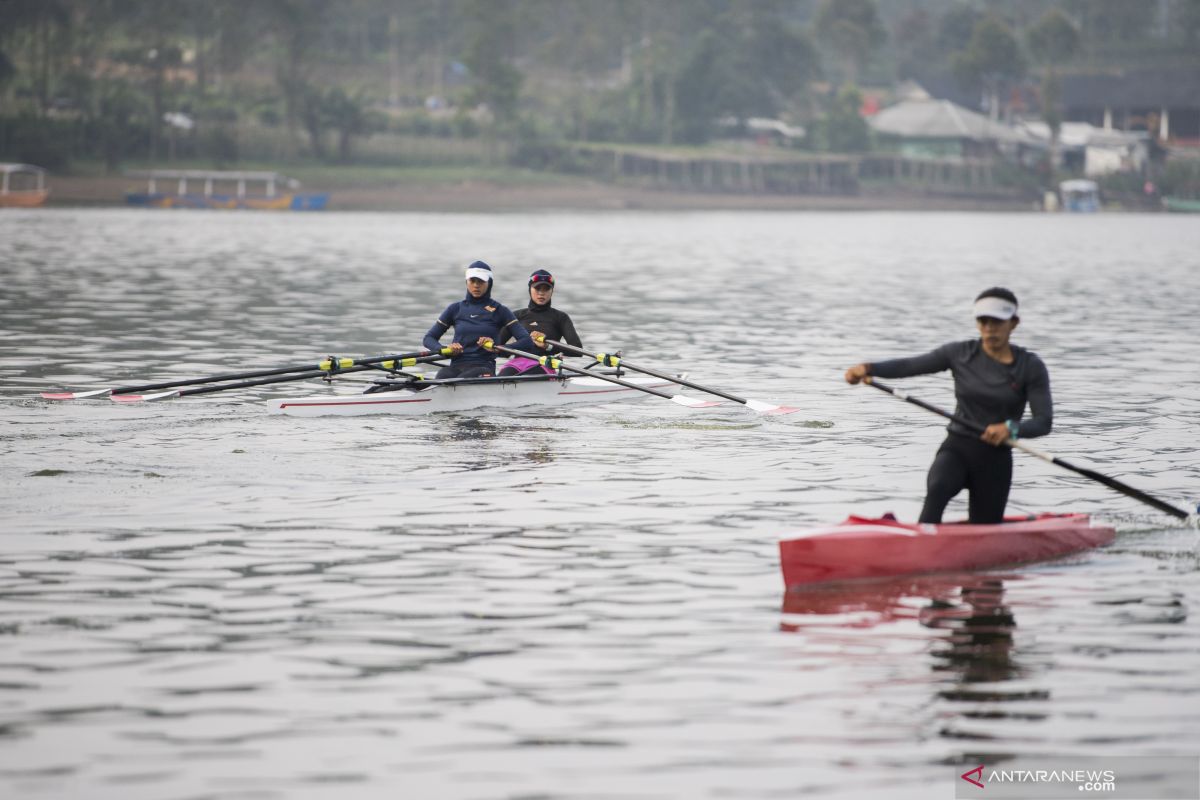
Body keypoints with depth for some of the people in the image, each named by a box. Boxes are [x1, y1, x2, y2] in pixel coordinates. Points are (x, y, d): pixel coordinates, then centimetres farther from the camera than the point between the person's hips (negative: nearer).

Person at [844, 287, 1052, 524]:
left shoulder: (1031, 367, -4)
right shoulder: (960, 353, 1)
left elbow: (1044, 422, -11)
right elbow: (908, 365, -3)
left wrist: (1011, 428, -31)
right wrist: (868, 368, -21)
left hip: (995, 459, 0)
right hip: (956, 449, 0)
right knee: (937, 489, -34)